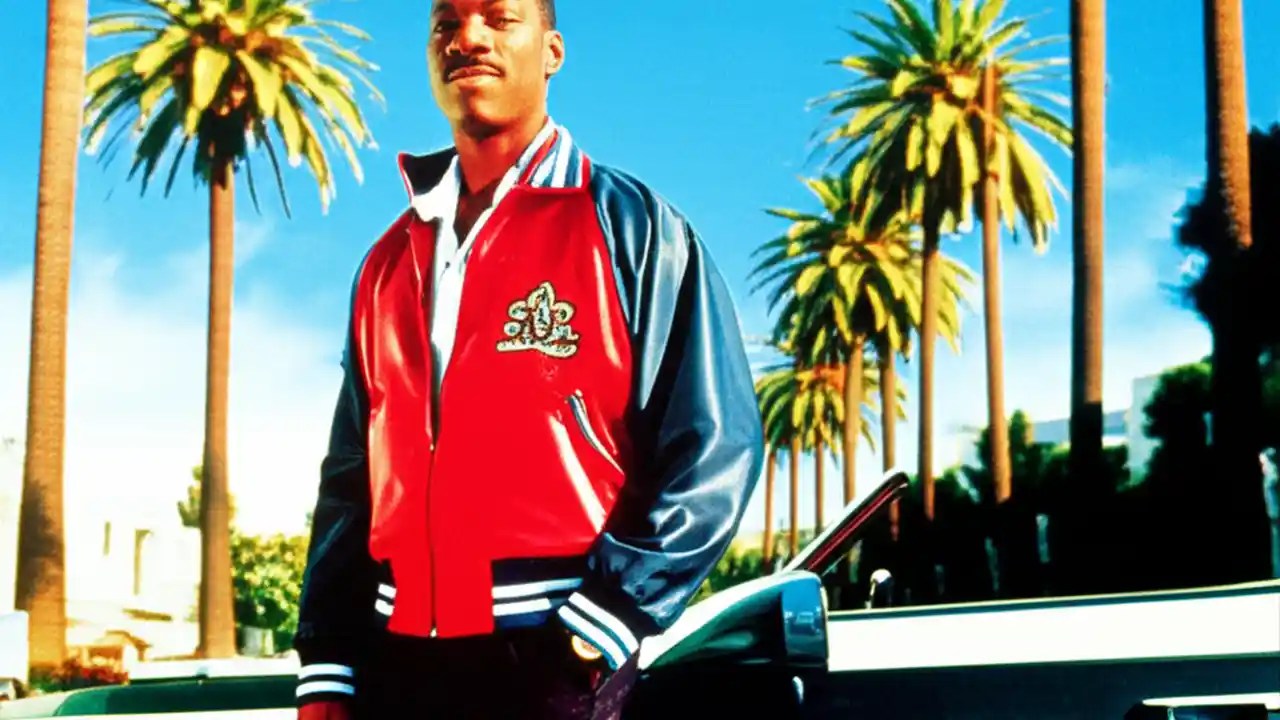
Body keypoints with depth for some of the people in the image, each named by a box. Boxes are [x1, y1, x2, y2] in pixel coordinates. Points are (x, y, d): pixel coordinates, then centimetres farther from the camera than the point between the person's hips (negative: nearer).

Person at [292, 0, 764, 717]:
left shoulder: (628, 224, -1)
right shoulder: (391, 260, 14)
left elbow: (714, 447, -8)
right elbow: (353, 474, 14)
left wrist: (609, 616, -15)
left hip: (553, 661, -5)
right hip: (397, 657, 5)